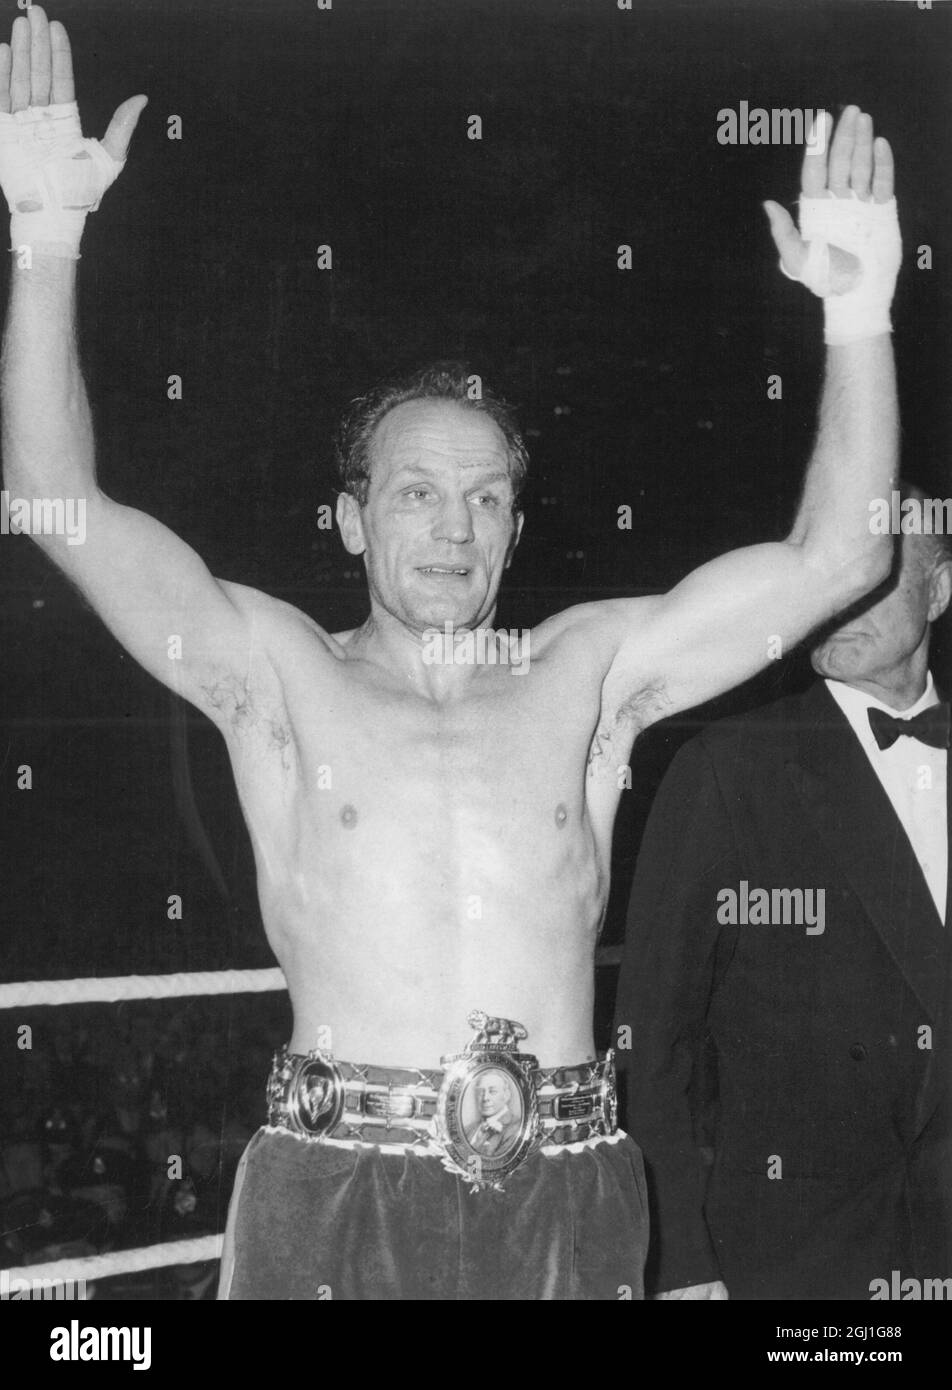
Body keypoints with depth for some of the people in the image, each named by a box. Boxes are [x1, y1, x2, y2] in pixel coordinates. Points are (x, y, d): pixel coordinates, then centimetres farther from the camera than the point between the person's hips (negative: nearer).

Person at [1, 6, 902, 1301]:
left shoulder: (585, 671, 8)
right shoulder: (277, 673, 4)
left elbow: (833, 558, 5)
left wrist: (858, 312, -5)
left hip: (566, 1196, 2)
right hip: (336, 1194, -2)